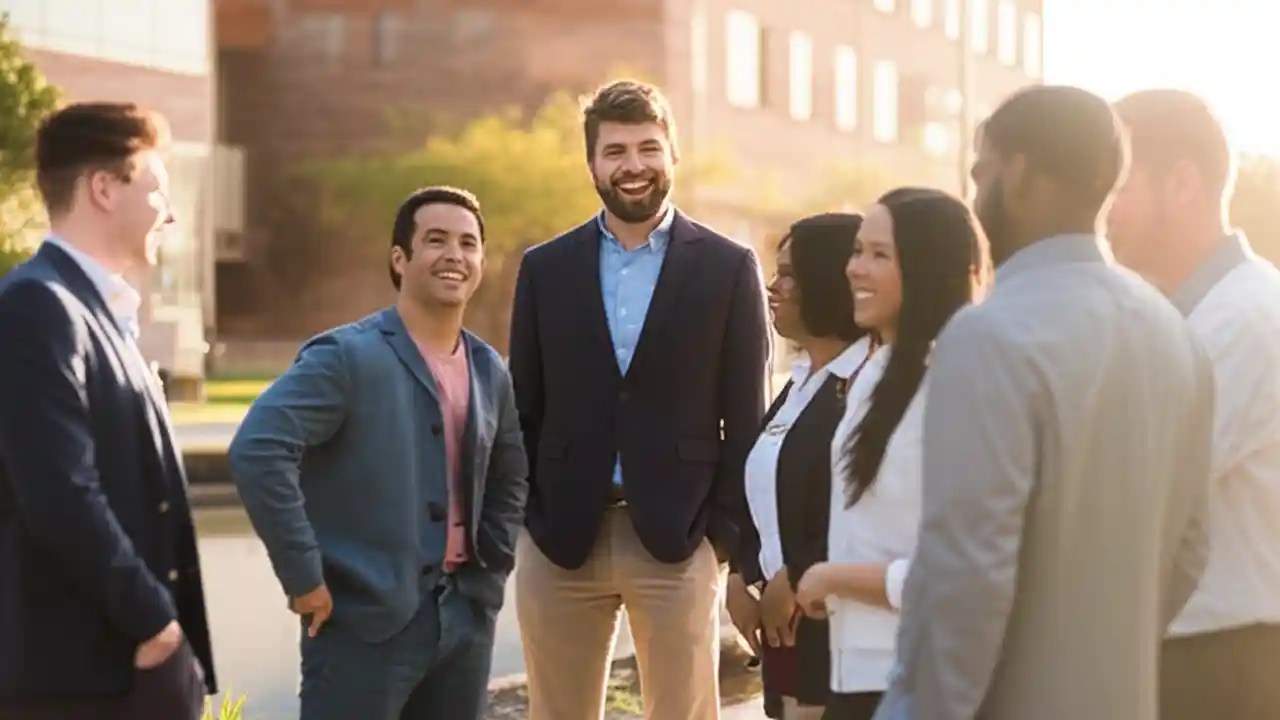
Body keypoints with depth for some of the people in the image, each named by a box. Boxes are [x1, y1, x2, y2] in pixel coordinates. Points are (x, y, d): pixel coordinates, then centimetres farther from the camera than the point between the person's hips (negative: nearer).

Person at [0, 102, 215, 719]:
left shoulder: (101, 311, 17)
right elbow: (61, 496, -22)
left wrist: (168, 631, 12)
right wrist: (151, 621, -15)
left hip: (134, 658, 10)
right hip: (78, 670, -10)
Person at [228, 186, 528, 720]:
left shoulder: (489, 371, 12)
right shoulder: (347, 356, -10)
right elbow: (257, 450, -22)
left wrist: (491, 570, 14)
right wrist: (303, 576, -21)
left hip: (464, 616, 7)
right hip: (367, 618, -7)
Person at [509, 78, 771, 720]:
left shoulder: (728, 268, 2)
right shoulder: (545, 268, 8)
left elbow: (745, 419, 1)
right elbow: (523, 412, 9)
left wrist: (727, 537, -5)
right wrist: (523, 522, 1)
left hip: (678, 541, -2)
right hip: (560, 541, 2)